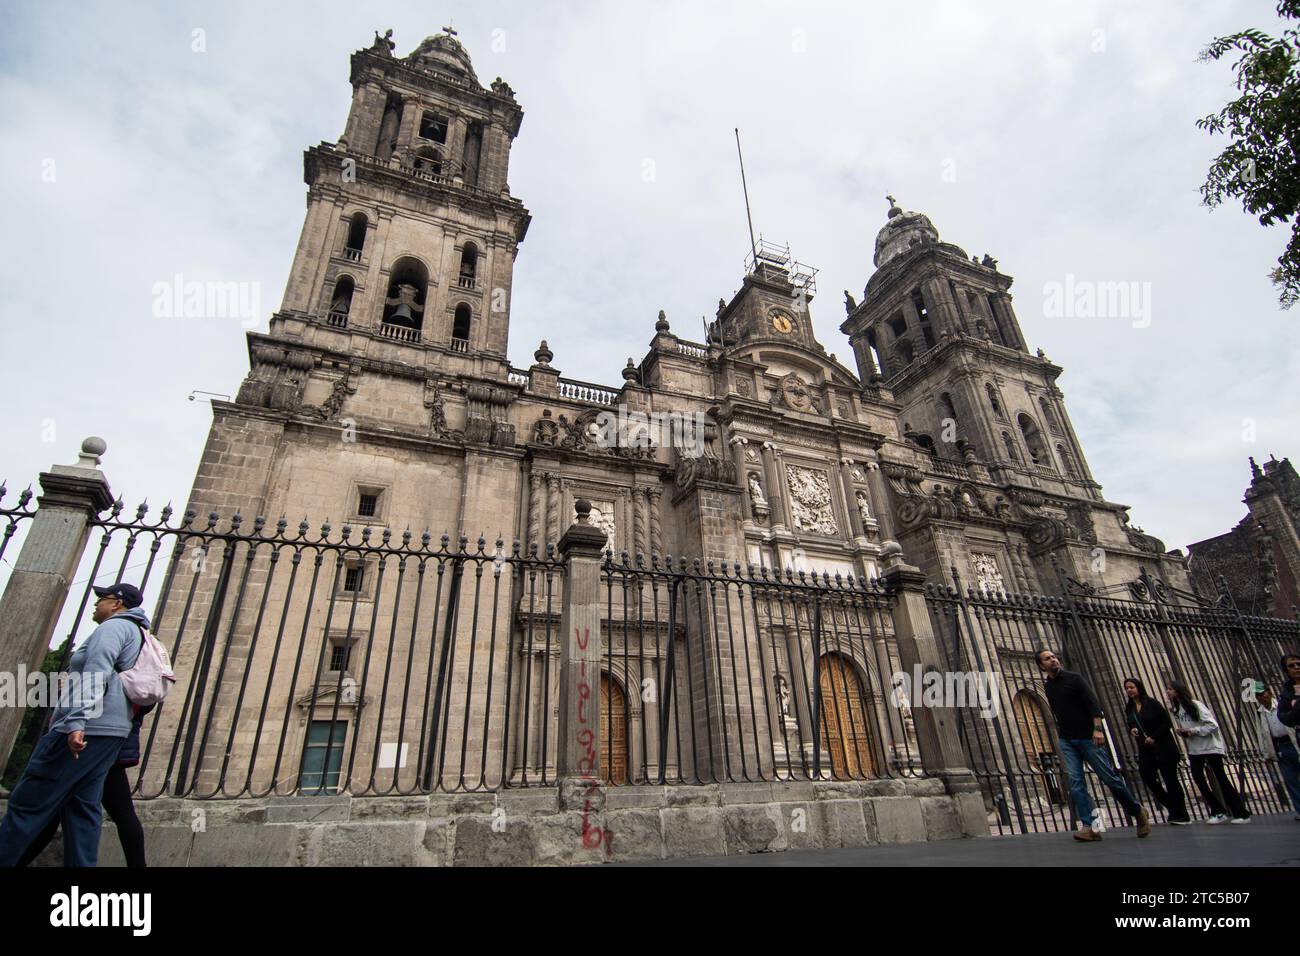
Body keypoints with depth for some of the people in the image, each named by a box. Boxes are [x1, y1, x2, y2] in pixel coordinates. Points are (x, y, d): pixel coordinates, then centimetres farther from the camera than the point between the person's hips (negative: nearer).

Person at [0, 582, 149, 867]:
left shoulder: (114, 626, -5)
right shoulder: (135, 634, 25)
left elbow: (96, 671, -19)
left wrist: (77, 721, -28)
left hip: (85, 728, -9)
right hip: (111, 731, 9)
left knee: (28, 805, -5)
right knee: (82, 809, 6)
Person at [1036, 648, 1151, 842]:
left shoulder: (1074, 678, -6)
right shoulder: (1048, 687, 9)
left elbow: (1092, 703, -14)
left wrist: (1097, 728, -24)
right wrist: (1061, 735, 16)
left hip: (1087, 737, -4)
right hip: (1066, 741, 4)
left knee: (1109, 776, 2)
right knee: (1075, 782, -5)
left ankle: (1138, 812, 26)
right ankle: (1091, 827, -5)